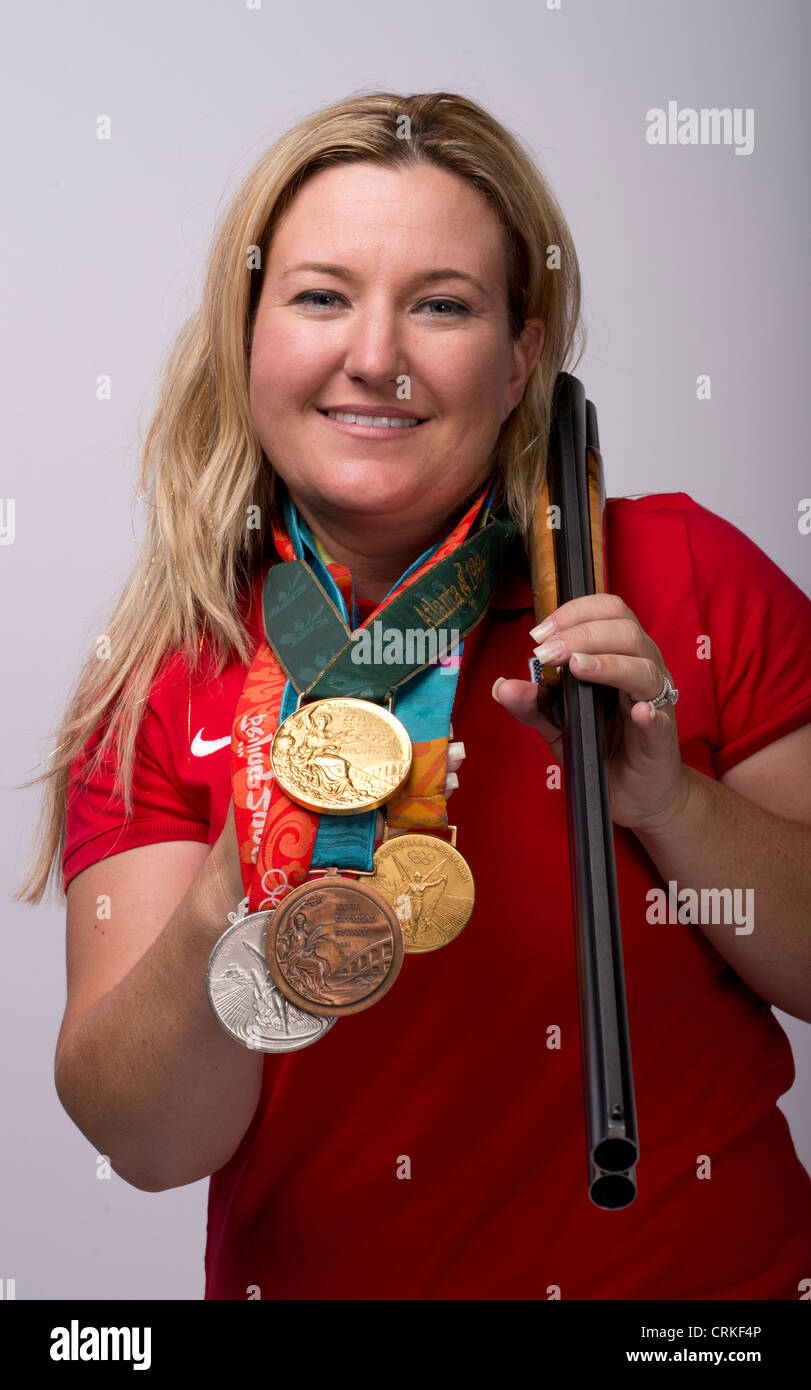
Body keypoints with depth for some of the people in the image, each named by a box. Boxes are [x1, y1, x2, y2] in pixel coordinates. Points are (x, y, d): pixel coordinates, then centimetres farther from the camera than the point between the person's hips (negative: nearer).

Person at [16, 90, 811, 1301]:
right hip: (313, 1272, 0)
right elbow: (150, 1142, -11)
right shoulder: (162, 685, -6)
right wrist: (230, 917, -28)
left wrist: (672, 802, -19)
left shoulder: (686, 580, -8)